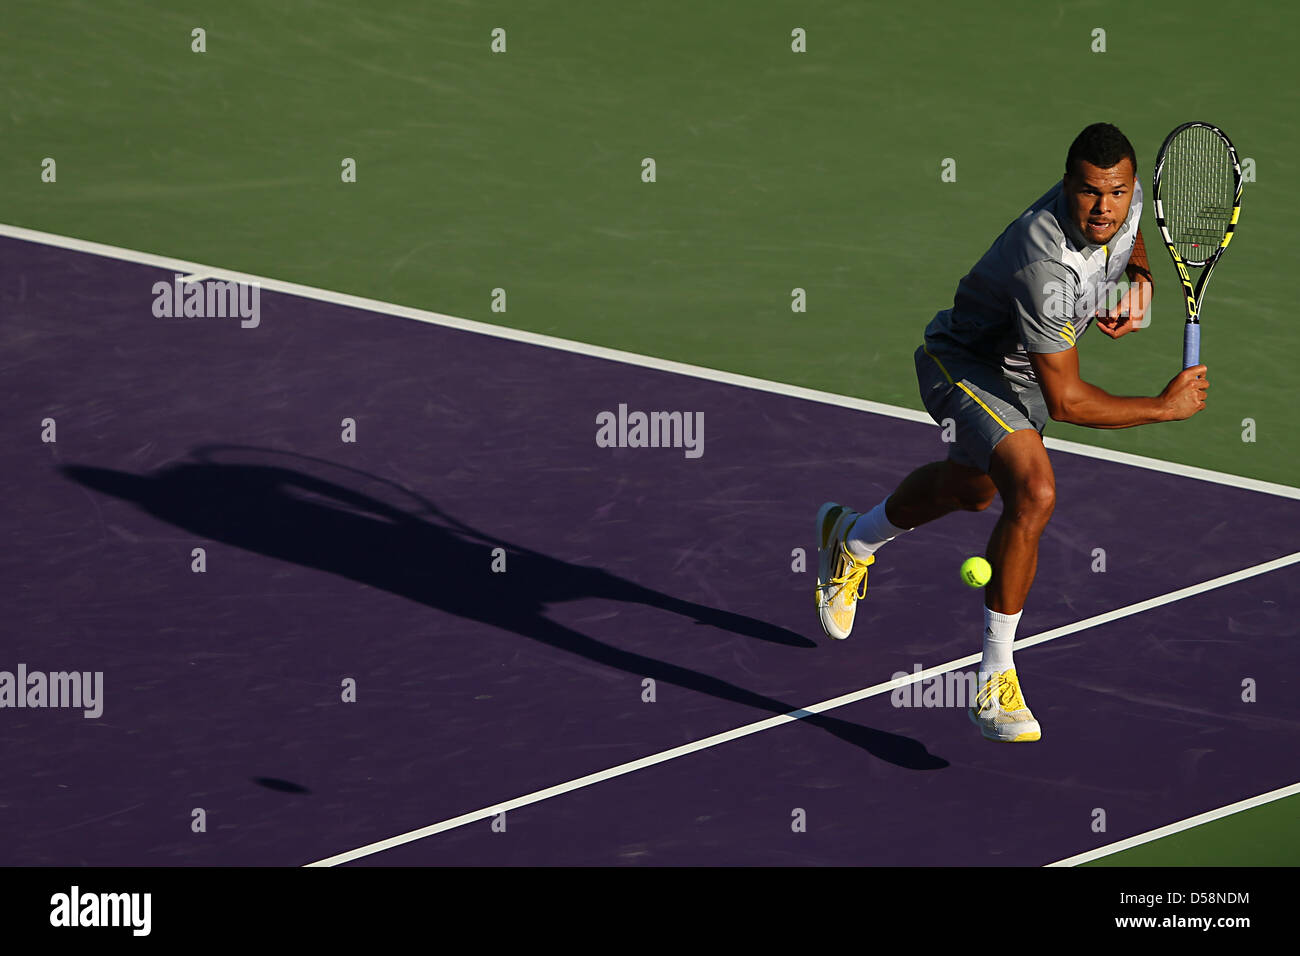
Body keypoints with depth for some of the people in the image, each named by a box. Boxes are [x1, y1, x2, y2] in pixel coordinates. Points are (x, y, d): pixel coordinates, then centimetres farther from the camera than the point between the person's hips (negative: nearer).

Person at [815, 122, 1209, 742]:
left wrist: (1138, 282, -13)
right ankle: (993, 682, -19)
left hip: (1023, 372, 9)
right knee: (1034, 493, -31)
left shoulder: (1127, 199, -19)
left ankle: (852, 541, 62)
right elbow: (1066, 400, -35)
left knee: (972, 489, 32)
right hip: (963, 361, -9)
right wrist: (1165, 407, -28)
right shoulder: (1044, 267, -42)